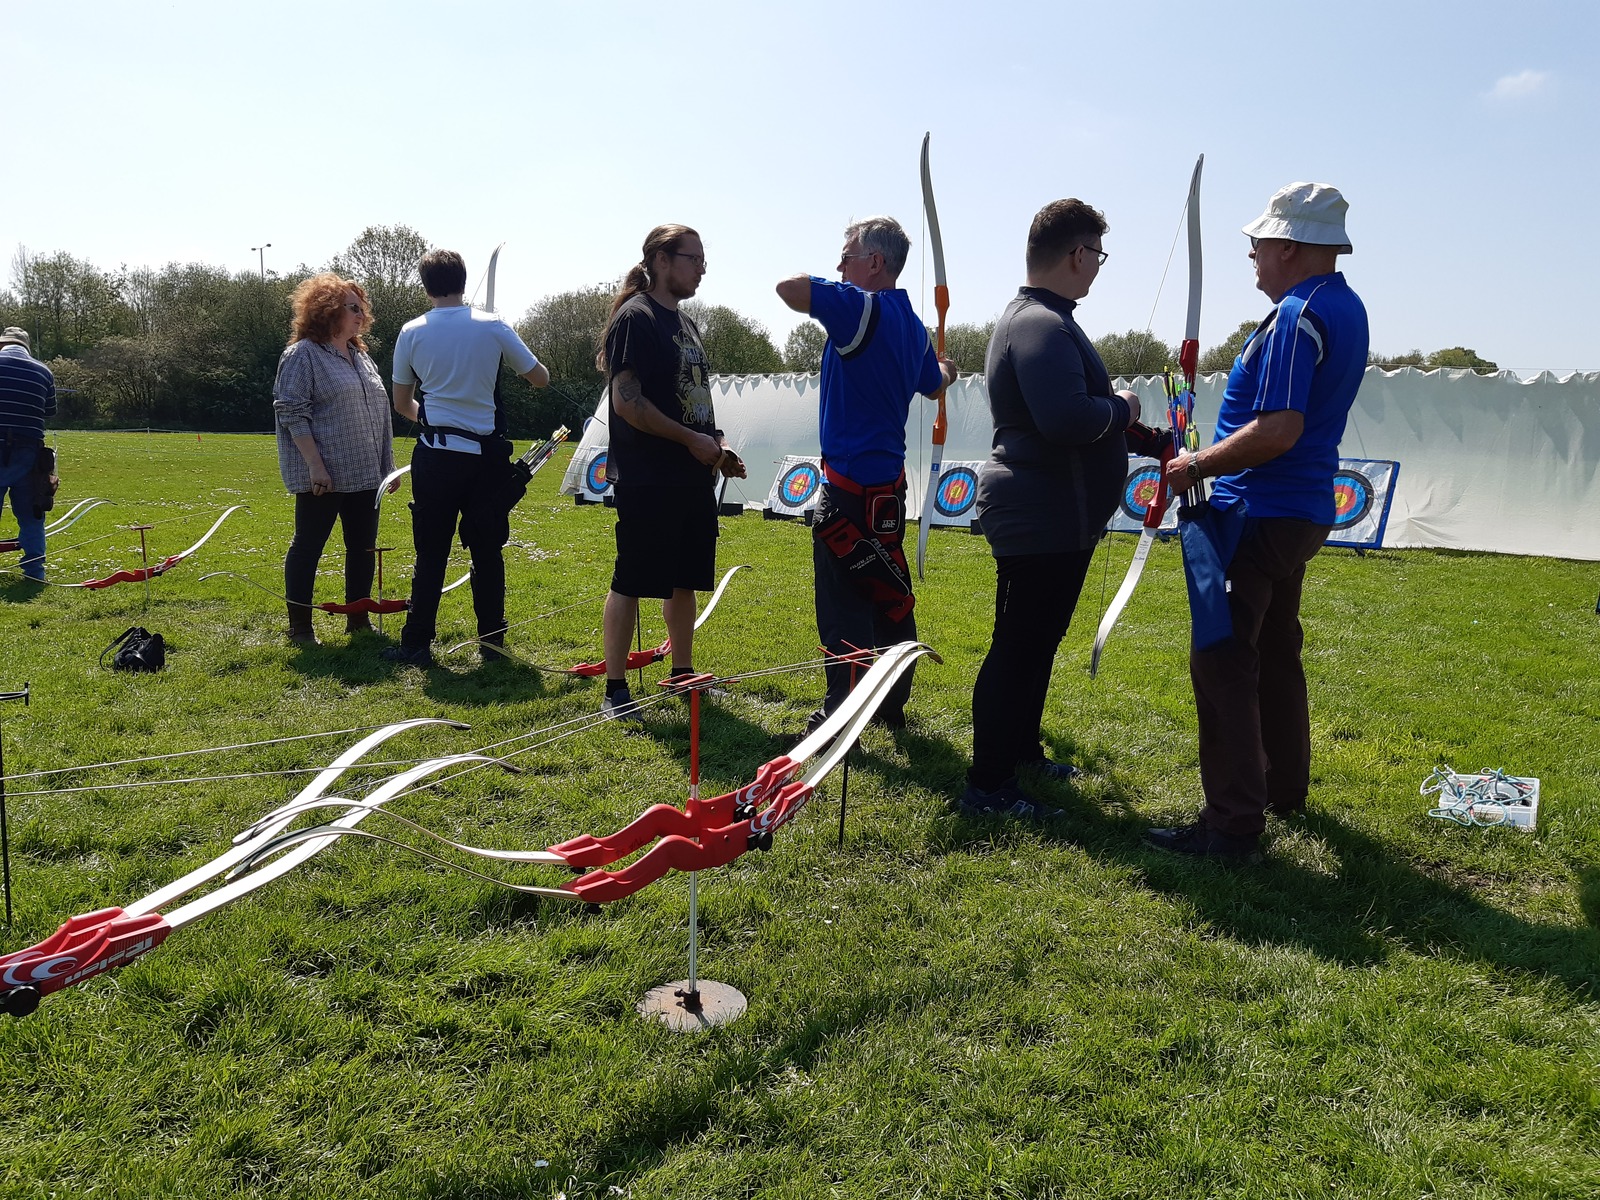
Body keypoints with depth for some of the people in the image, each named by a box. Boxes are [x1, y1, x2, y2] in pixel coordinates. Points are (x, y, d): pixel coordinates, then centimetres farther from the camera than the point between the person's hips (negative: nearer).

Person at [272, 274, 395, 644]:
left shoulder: (361, 356, 16)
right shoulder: (303, 354, -6)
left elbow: (377, 412, 20)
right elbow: (292, 414, -12)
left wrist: (388, 464, 15)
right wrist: (315, 465, -19)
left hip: (365, 473, 7)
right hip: (323, 477, -7)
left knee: (363, 547, 11)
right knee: (307, 546, 1)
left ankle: (358, 620, 23)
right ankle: (300, 627, 9)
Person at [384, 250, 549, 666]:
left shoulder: (412, 332, 1)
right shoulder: (492, 326, -2)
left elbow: (402, 404, 10)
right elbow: (540, 378, 7)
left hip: (435, 457, 0)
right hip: (486, 455, 0)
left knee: (431, 554, 6)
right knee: (487, 551, 8)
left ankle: (417, 643, 10)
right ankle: (492, 642, 14)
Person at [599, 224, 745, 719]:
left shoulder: (686, 323, 17)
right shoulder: (636, 318, -10)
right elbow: (627, 401, -18)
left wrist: (717, 444, 8)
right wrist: (693, 439, -15)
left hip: (693, 477, 9)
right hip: (646, 478, -9)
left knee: (685, 579, 14)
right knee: (631, 582, -3)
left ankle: (682, 672, 27)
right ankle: (615, 689, 5)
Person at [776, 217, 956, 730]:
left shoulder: (862, 308, -16)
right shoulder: (912, 325, 11)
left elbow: (788, 287, -25)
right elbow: (934, 385, 28)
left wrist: (824, 286, -3)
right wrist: (946, 371, 52)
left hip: (851, 485, -9)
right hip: (887, 480, 9)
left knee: (842, 601, -3)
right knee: (888, 593, 16)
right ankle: (892, 702, 27)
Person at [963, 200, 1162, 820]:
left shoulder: (1042, 319, 17)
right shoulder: (1041, 326, -19)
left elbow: (1074, 413, 24)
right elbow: (1068, 420, -33)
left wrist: (1154, 442, 20)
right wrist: (1123, 408, -13)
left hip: (1054, 518, 11)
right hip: (1040, 519, -11)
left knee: (1036, 642, 20)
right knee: (1018, 648, -5)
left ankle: (1022, 751, 34)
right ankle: (988, 786, 3)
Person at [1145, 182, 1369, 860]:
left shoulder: (1297, 317, -18)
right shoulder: (1346, 308, 14)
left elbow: (1280, 429, -27)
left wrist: (1198, 466, -16)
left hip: (1260, 515, -11)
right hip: (1302, 509, 11)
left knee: (1221, 661, -9)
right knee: (1275, 651, 21)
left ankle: (1234, 823, -7)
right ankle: (1284, 787, 35)